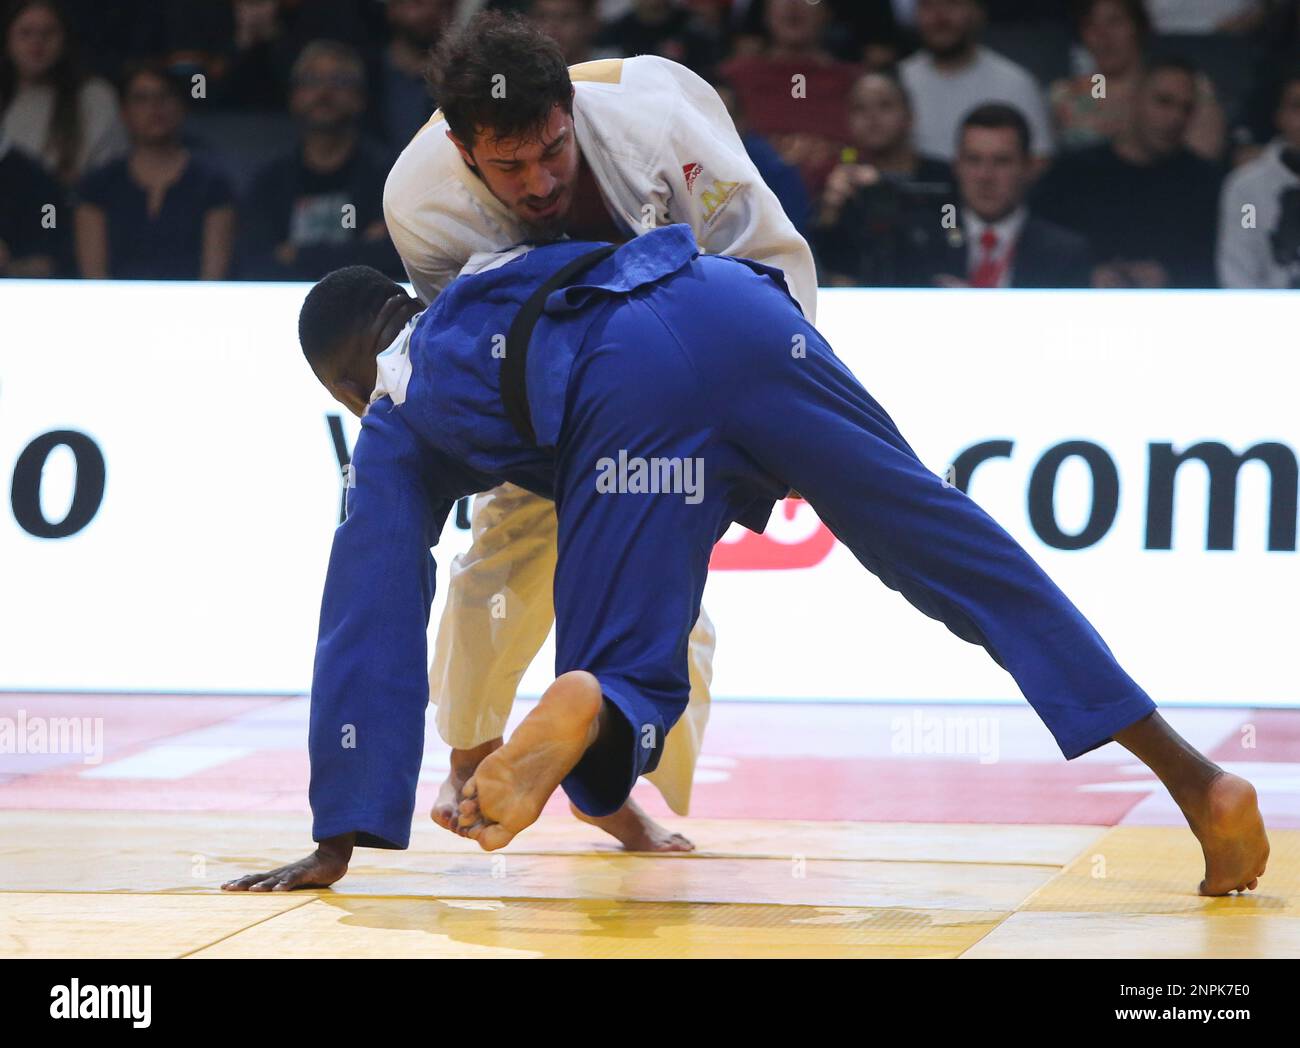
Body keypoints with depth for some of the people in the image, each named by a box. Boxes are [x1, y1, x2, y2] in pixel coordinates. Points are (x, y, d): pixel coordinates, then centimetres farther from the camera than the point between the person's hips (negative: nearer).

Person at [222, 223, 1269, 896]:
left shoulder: (395, 427, 30)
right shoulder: (506, 267, 43)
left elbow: (367, 630, 27)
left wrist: (338, 843, 29)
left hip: (623, 396, -4)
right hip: (735, 304, 4)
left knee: (627, 677, 8)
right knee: (947, 543, 12)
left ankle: (583, 717, -33)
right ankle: (1196, 780, 10)